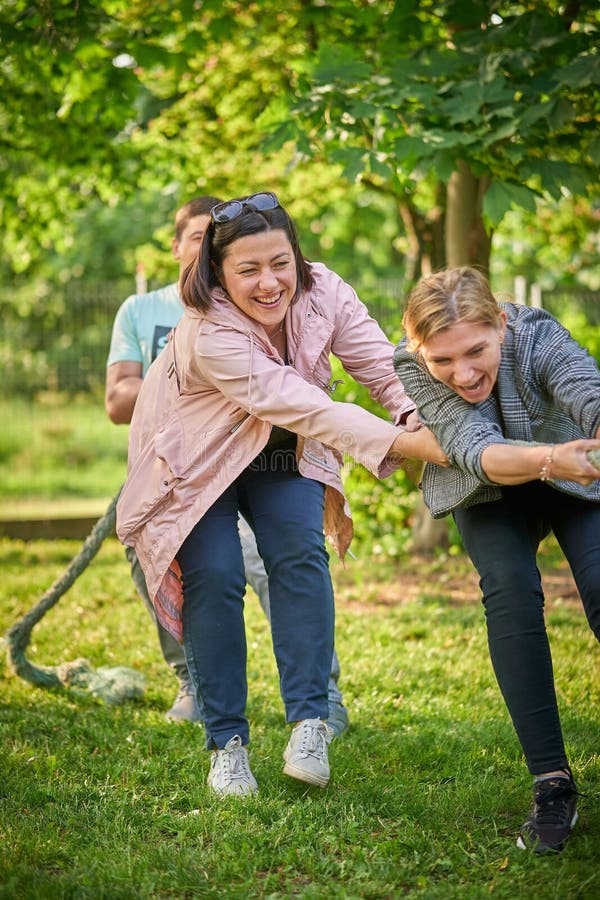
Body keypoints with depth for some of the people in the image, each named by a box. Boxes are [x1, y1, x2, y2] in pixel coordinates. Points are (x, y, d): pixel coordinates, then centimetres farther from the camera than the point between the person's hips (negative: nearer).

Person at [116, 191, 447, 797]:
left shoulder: (323, 292, -21)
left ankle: (309, 723, -16)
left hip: (279, 452, 3)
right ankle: (227, 744, -5)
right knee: (215, 575, -18)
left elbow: (384, 368, -26)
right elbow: (304, 406, -43)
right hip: (198, 457, -3)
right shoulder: (208, 336, -37)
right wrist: (405, 444, -50)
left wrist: (424, 419, -48)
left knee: (301, 550, -19)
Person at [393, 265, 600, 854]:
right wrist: (550, 460, -65)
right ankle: (551, 782, -21)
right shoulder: (412, 368, -31)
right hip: (488, 493, 1)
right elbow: (476, 449, -44)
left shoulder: (537, 336, -35)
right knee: (510, 588, -26)